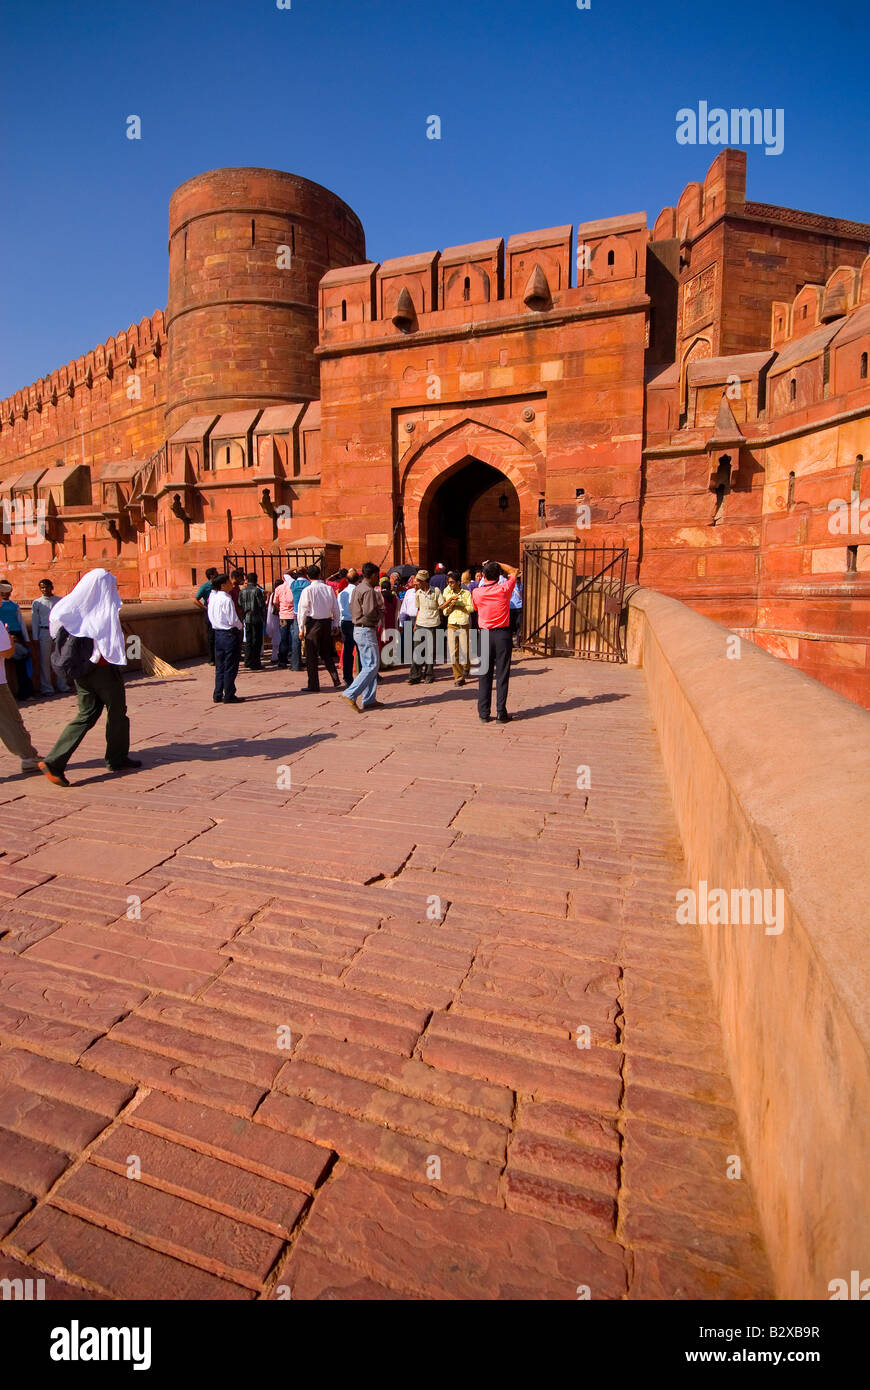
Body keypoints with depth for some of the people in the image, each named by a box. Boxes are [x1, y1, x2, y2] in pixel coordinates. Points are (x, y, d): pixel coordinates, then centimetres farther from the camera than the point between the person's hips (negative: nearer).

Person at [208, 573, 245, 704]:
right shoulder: (226, 600, -17)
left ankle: (218, 695, 17)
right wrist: (240, 626, -1)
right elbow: (233, 620, -18)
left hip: (218, 633, 8)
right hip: (230, 634, -8)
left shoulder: (213, 598, 8)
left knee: (220, 666, 14)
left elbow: (211, 617, 14)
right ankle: (229, 696, 5)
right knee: (230, 667, 0)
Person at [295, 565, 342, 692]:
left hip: (313, 623, -4)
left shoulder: (307, 590, -10)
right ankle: (336, 680, 8)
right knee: (326, 653, 17)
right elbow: (336, 608, 6)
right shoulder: (329, 589, 1)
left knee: (312, 656, 3)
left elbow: (303, 610, -8)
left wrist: (301, 628, 0)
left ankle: (313, 686, 6)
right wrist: (335, 624, 17)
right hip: (327, 622, 4)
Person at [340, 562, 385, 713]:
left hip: (358, 629, 10)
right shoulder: (368, 590, -15)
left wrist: (378, 610, 9)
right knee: (372, 666, -7)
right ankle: (350, 694, -11)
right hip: (366, 631, -10)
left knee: (367, 665, 13)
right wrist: (379, 613, -2)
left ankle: (369, 699, 16)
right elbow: (369, 612, -24)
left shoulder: (357, 588, 14)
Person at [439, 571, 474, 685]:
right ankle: (458, 677, 4)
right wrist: (451, 605, -8)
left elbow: (471, 608, -6)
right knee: (453, 652, -3)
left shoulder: (466, 593, 3)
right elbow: (445, 612, 10)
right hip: (451, 625, 2)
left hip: (463, 625, -2)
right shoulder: (448, 594, 12)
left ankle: (466, 667, 30)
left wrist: (458, 605, -11)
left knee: (464, 651, -3)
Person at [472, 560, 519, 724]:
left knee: (485, 674, 7)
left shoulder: (477, 592, -2)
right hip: (503, 634, -1)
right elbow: (513, 571, 14)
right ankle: (501, 713, 3)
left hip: (485, 635, 1)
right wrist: (497, 564, 15)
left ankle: (484, 713, 9)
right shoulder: (504, 589, -5)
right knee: (502, 675, 2)